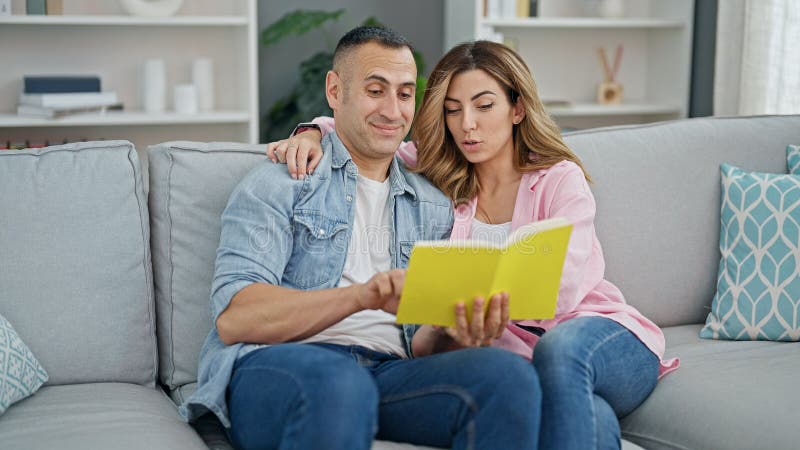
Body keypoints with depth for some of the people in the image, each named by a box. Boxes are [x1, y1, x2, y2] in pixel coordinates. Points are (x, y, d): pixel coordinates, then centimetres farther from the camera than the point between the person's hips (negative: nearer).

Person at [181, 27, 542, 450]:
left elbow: (419, 349, 15)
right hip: (275, 367, -4)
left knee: (510, 375, -26)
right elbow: (233, 318, -7)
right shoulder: (278, 182, 8)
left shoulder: (433, 207, 23)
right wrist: (359, 296, -21)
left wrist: (453, 328, -10)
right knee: (337, 382, -41)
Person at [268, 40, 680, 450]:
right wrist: (314, 134, -2)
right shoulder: (440, 176, 9)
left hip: (602, 334, 0)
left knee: (560, 347, -39)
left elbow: (560, 289, -16)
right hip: (513, 349, 0)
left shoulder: (561, 180, -1)